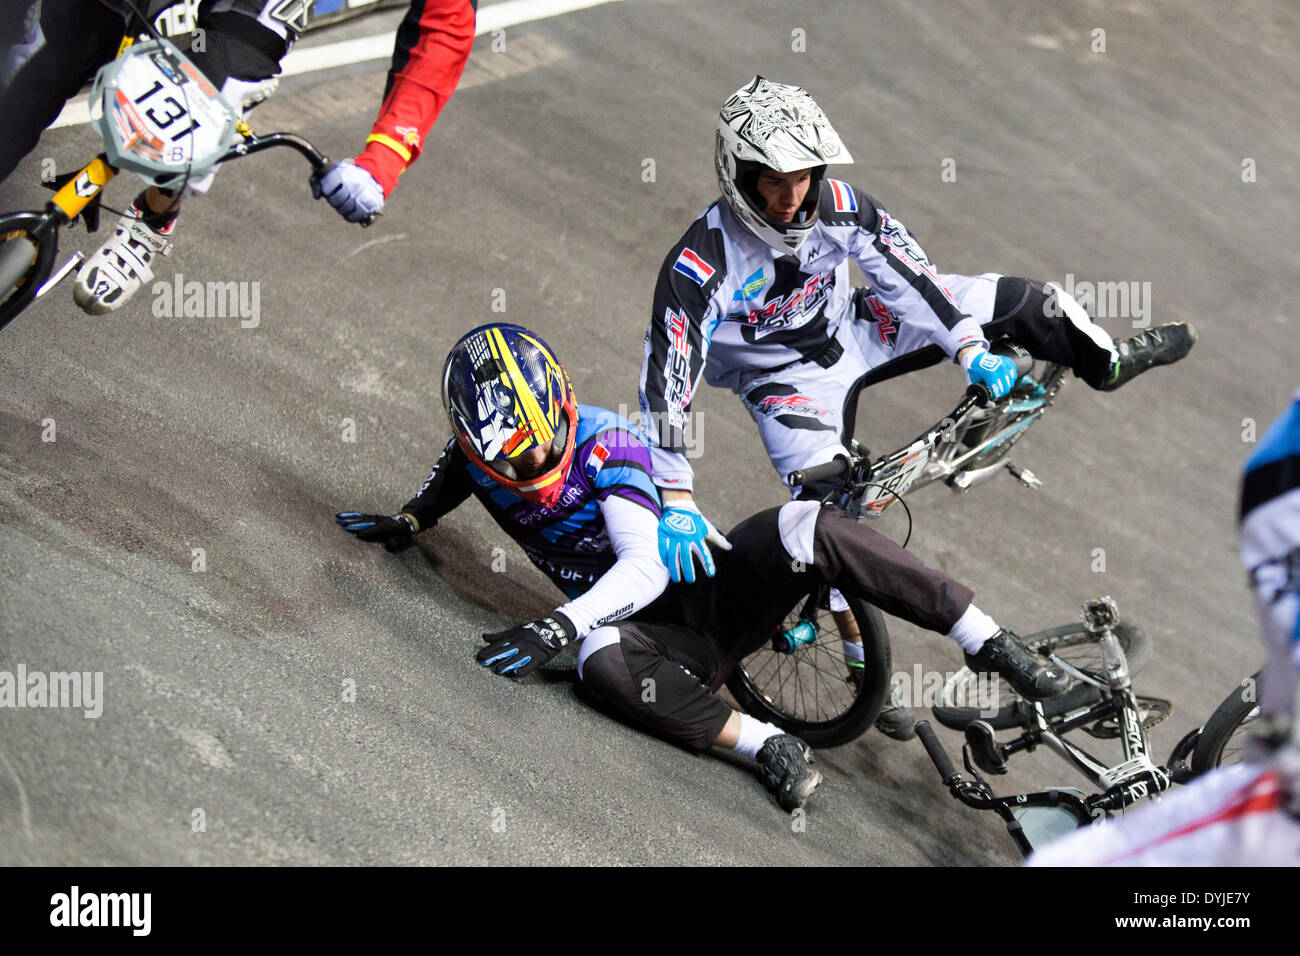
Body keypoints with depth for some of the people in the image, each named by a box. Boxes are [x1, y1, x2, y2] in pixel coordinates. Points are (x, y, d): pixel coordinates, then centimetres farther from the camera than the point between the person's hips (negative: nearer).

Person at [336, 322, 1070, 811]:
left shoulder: (605, 444, -17)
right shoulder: (481, 456, -1)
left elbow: (646, 566, -28)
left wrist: (554, 628, -38)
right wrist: (408, 522, 11)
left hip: (715, 590, -3)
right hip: (665, 642, 3)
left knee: (807, 528, -34)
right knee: (603, 659, -36)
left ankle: (990, 645, -28)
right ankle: (765, 746, -28)